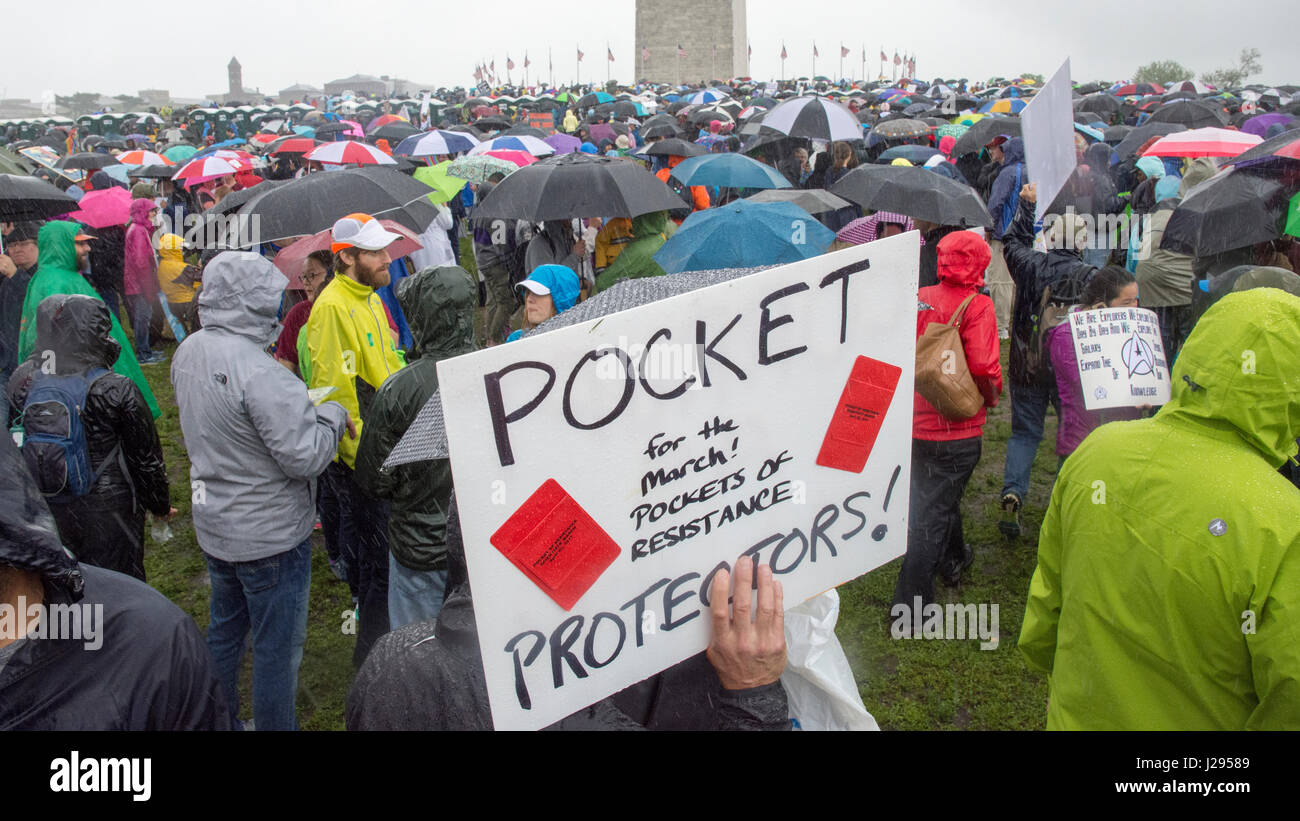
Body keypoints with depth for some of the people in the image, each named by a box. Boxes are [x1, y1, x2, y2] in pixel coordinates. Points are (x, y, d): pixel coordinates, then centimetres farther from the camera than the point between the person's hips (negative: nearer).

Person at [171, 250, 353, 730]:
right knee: (278, 646, 9)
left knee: (224, 629, 25)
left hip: (212, 525, 9)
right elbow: (305, 457, -27)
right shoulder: (260, 372, -29)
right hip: (270, 534, -9)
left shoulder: (188, 352, -2)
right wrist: (332, 415, -9)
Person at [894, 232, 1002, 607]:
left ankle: (954, 559, 52)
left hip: (914, 424, 6)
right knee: (933, 515, 2)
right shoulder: (976, 305, -14)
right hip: (956, 429, -6)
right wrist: (993, 393, -5)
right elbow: (983, 366, -24)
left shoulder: (917, 299, 1)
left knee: (933, 497, 27)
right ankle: (909, 607, 5)